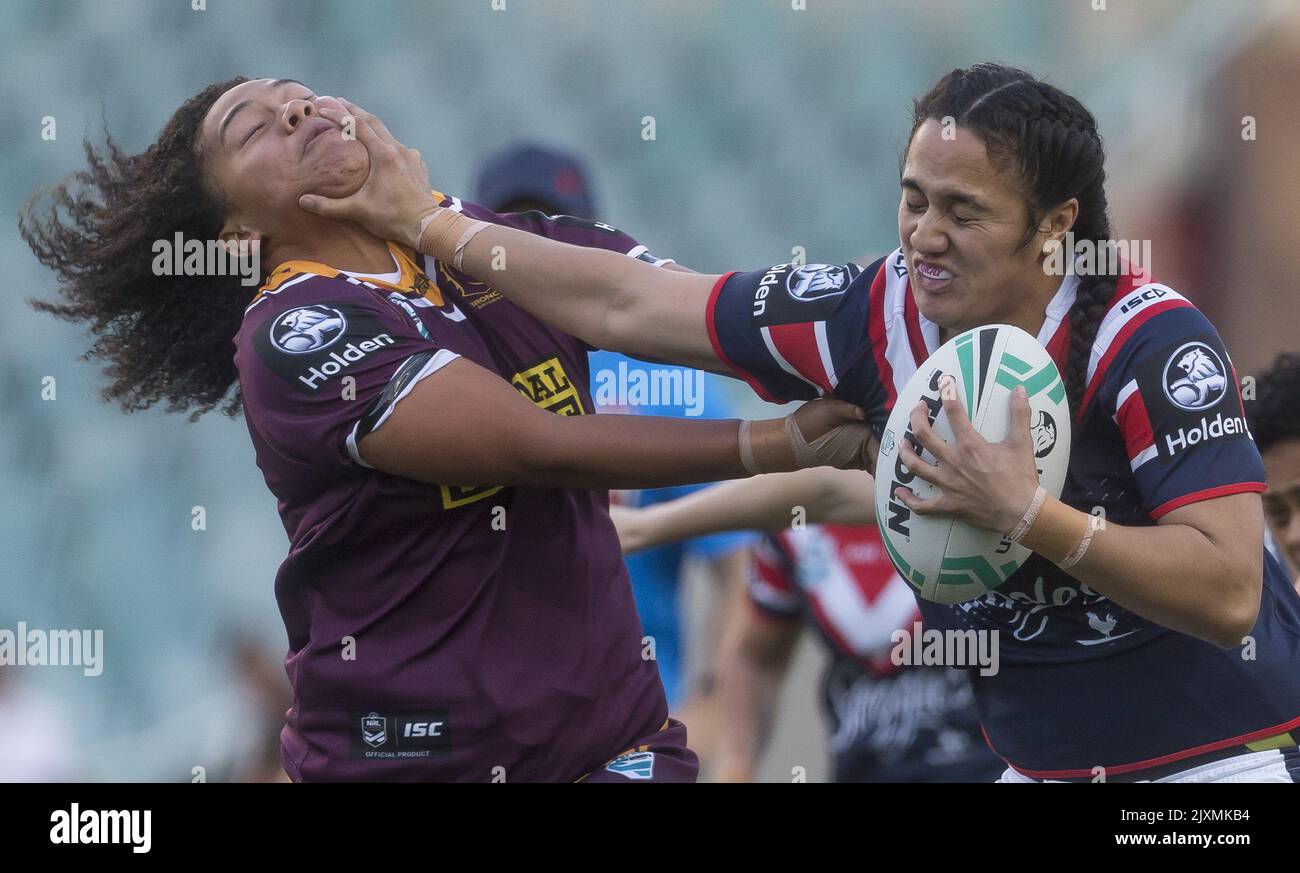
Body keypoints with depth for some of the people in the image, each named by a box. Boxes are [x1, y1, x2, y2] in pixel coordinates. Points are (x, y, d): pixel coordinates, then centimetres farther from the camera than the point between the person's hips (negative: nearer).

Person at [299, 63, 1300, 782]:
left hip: (1215, 765, -6)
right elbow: (623, 305, 6)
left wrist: (1027, 512, -32)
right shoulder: (878, 315, -4)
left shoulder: (1149, 341, -20)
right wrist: (429, 224, 10)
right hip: (1040, 764, 6)